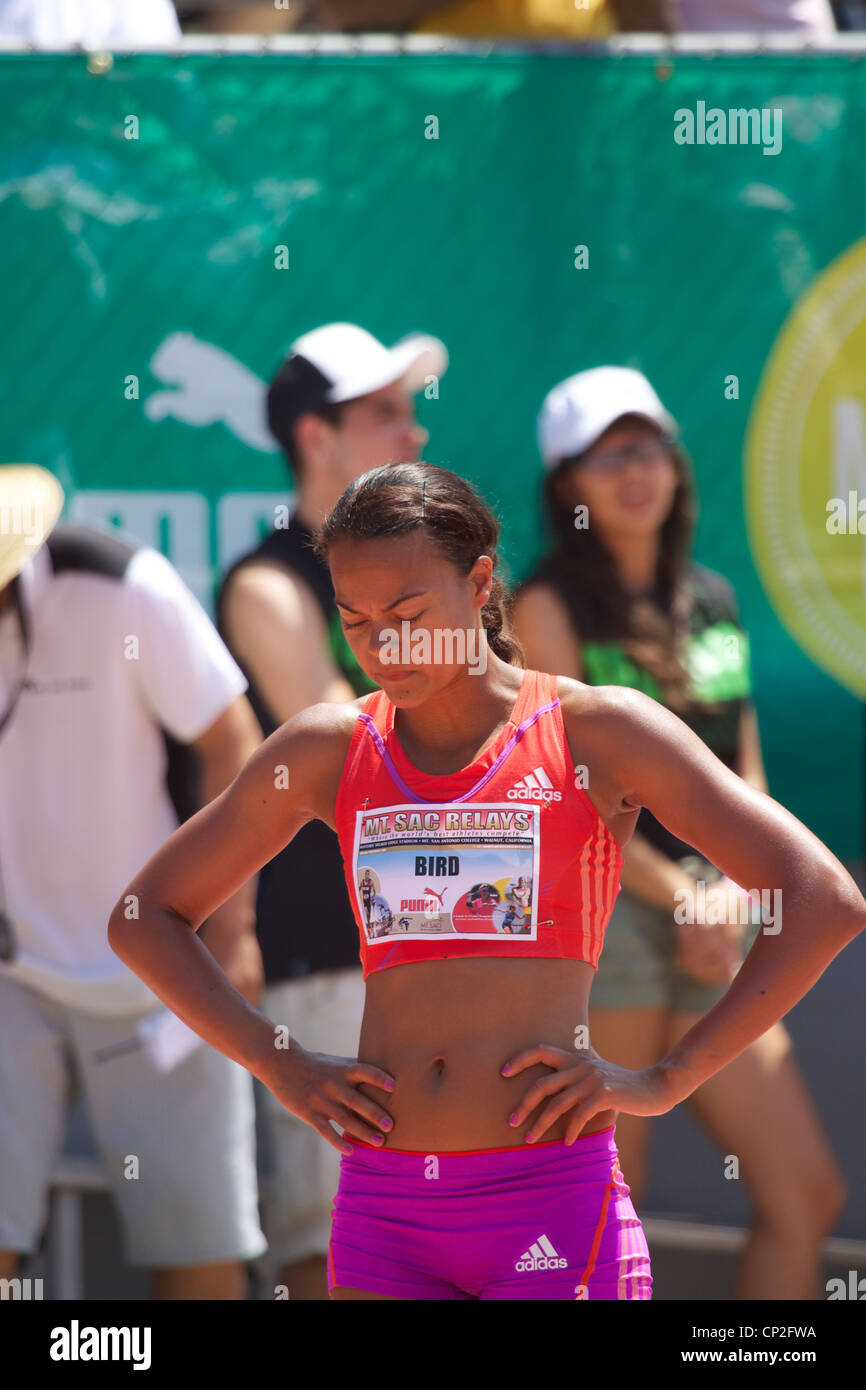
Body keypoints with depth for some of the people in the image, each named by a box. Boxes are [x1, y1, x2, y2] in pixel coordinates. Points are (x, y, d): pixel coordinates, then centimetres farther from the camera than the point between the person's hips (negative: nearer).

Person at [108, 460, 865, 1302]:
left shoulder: (598, 732, 1)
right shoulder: (329, 750, 11)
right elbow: (144, 918, 21)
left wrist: (665, 1081, -7)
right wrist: (280, 1068, 8)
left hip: (549, 1193, -4)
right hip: (381, 1198, 4)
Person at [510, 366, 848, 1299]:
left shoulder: (713, 601, 15)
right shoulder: (551, 607, -3)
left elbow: (744, 776, 16)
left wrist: (730, 896, -1)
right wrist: (681, 894, -9)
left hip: (708, 934, 6)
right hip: (597, 910, -6)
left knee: (806, 1195, -1)